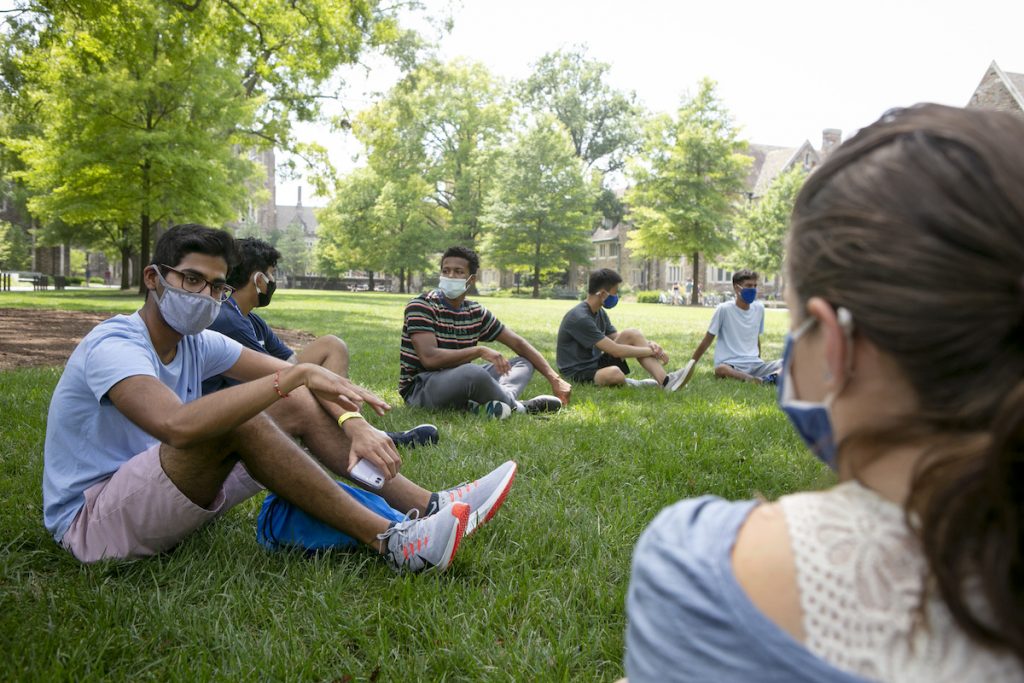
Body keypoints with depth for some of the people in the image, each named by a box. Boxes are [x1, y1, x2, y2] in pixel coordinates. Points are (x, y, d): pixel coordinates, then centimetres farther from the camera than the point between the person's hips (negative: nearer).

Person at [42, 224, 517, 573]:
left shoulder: (198, 343, 4)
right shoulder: (114, 346, -22)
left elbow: (289, 376, 0)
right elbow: (178, 426, -41)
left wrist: (354, 424, -19)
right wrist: (297, 375, -38)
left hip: (165, 497, 8)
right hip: (90, 521, -8)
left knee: (299, 407, -5)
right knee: (234, 422, -33)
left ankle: (429, 507, -11)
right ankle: (391, 543, -32)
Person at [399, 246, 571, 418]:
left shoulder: (476, 312, 8)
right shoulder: (421, 306, -11)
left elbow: (518, 343, 12)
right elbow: (429, 358, -25)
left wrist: (554, 378, 5)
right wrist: (480, 351, -24)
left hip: (460, 384, 8)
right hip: (420, 389, -8)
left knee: (524, 362, 5)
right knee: (472, 372, -38)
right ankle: (516, 406, -11)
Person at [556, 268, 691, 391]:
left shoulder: (599, 312, 8)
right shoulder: (580, 318, -23)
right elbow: (615, 350, -24)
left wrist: (649, 345, -8)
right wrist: (652, 351, -15)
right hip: (578, 374, -9)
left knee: (632, 335, -7)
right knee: (615, 373, -41)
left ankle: (665, 381, -18)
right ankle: (627, 384, -5)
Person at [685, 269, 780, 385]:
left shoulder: (759, 308, 9)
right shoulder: (724, 309, -5)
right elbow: (707, 340, 1)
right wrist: (691, 365, 1)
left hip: (754, 364, 5)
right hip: (730, 364, -5)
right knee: (720, 370, -40)